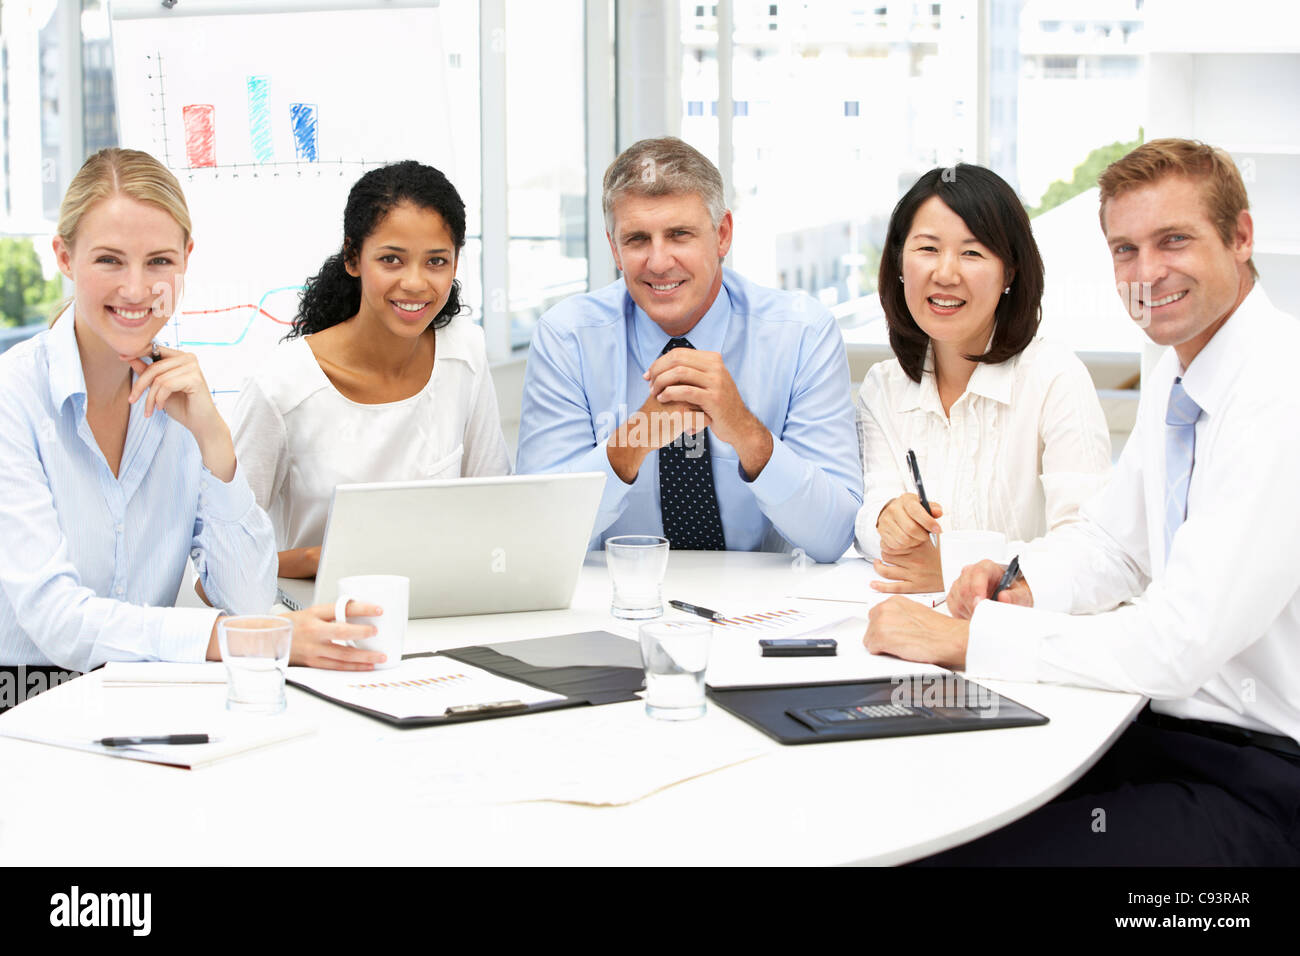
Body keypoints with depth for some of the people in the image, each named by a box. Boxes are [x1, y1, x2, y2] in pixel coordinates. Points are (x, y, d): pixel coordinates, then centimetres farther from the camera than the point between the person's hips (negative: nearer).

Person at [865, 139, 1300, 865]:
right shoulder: (1175, 381, 10)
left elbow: (1179, 643, -26)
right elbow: (1113, 542, 23)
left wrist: (964, 638, -19)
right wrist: (1024, 587, 1)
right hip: (1170, 733, 8)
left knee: (970, 852, -20)